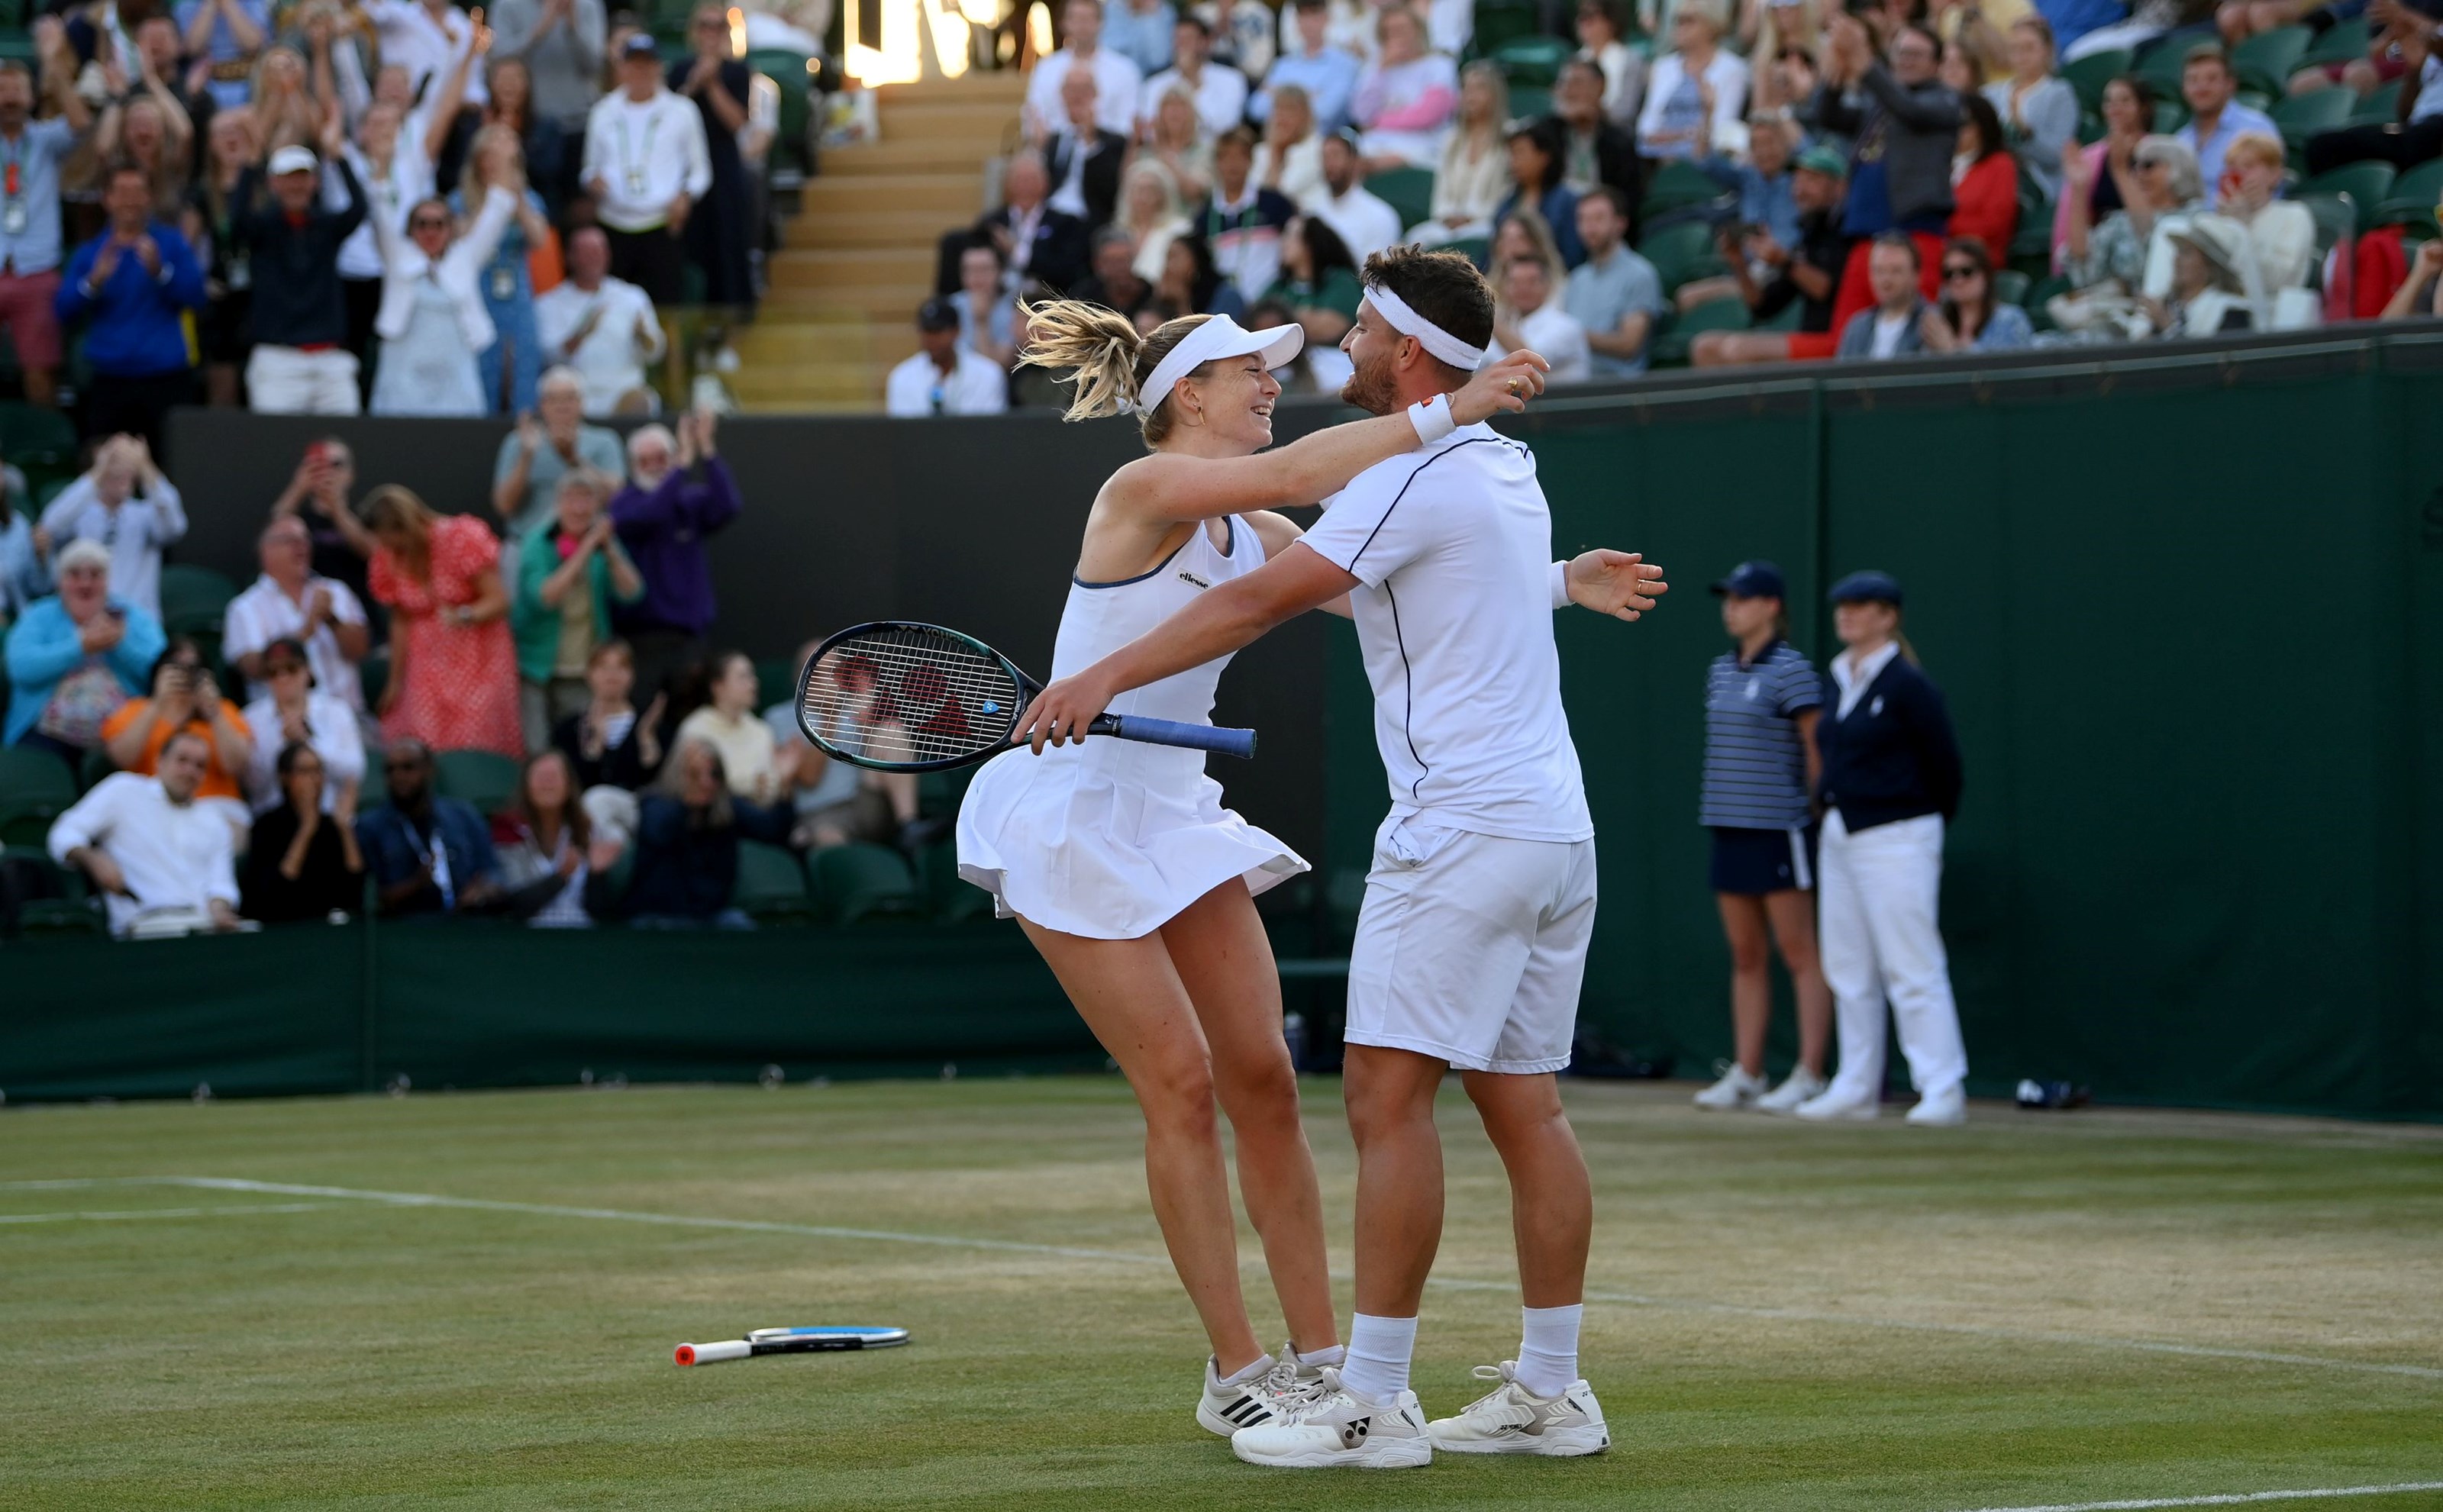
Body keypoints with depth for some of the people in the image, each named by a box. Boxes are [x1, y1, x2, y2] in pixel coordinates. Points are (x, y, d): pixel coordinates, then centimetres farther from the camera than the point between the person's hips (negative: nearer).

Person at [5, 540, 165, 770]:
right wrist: (82, 646, -12)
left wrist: (121, 643, -14)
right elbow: (21, 667, -6)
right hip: (51, 736, -1)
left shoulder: (136, 618, 17)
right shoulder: (39, 617, 14)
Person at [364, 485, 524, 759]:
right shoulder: (388, 558, 0)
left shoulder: (461, 539, -14)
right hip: (428, 669, 4)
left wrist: (464, 617, -33)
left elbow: (498, 601, -14)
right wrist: (395, 682, 6)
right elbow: (401, 621, 6)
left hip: (478, 660, -4)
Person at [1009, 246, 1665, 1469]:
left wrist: (1105, 675, -18)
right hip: (1555, 828, 10)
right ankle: (1550, 1392, 11)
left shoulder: (1414, 473, -12)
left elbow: (1262, 600, -18)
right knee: (1522, 1103, 10)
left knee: (1387, 1092, -9)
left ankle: (1372, 1400, -12)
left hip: (1464, 828, -10)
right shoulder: (1502, 466, 15)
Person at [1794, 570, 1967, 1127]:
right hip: (1841, 835, 9)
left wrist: (1928, 825, 4)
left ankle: (1943, 1090, -9)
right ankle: (1856, 1087, 18)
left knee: (1911, 966, -11)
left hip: (1896, 837, -9)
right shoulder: (1836, 682, 12)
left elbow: (1944, 763, -6)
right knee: (1848, 970, 11)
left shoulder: (1908, 685, -11)